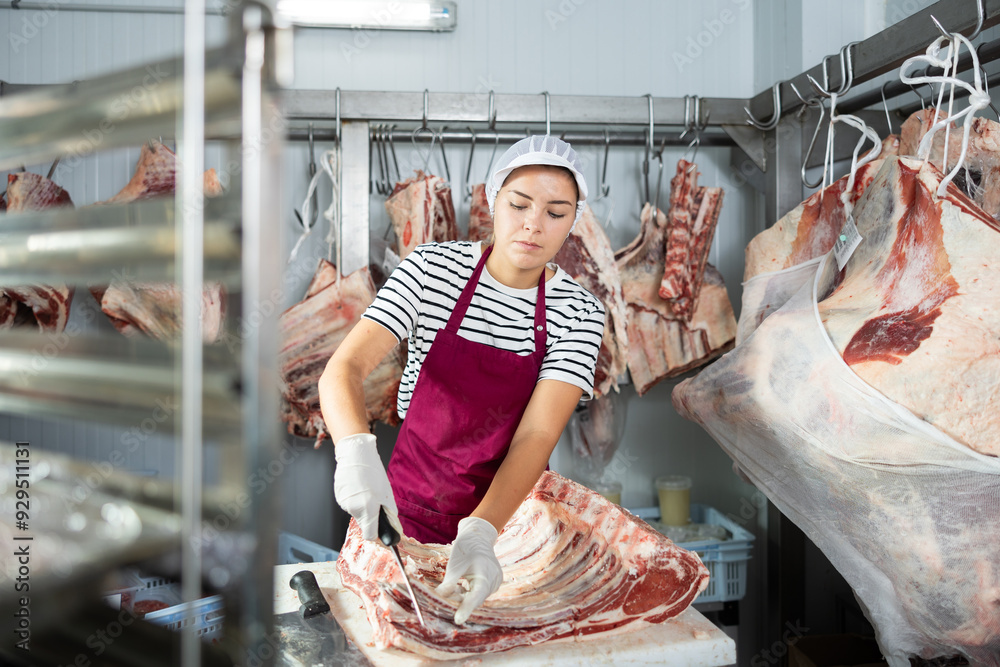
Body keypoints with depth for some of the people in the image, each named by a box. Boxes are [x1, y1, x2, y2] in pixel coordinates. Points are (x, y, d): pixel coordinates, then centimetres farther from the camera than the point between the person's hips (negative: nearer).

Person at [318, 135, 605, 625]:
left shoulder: (578, 313, -13)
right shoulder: (431, 268, -13)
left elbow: (537, 436, -23)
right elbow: (344, 368, -22)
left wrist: (479, 533, -38)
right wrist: (356, 450, -42)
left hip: (508, 512, 0)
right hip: (409, 506, 0)